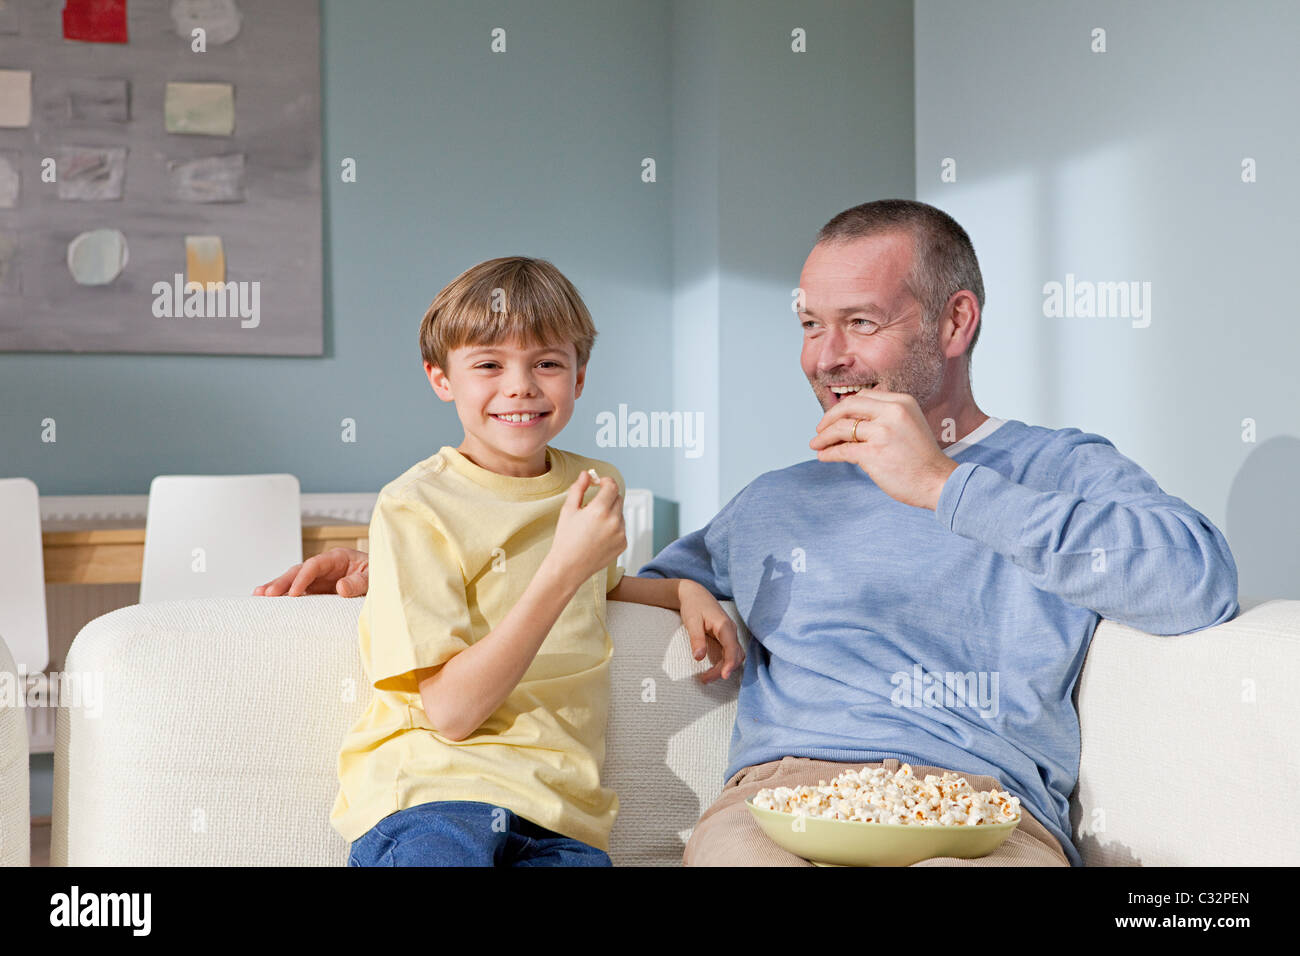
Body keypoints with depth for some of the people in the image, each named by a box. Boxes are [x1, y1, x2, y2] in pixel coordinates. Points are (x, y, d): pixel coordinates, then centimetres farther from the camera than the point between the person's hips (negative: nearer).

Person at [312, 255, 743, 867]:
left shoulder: (594, 487, 13)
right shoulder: (415, 506, -6)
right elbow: (451, 711, -13)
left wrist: (682, 590, 17)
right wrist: (564, 568, -17)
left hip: (563, 810, 4)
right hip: (432, 787, -4)